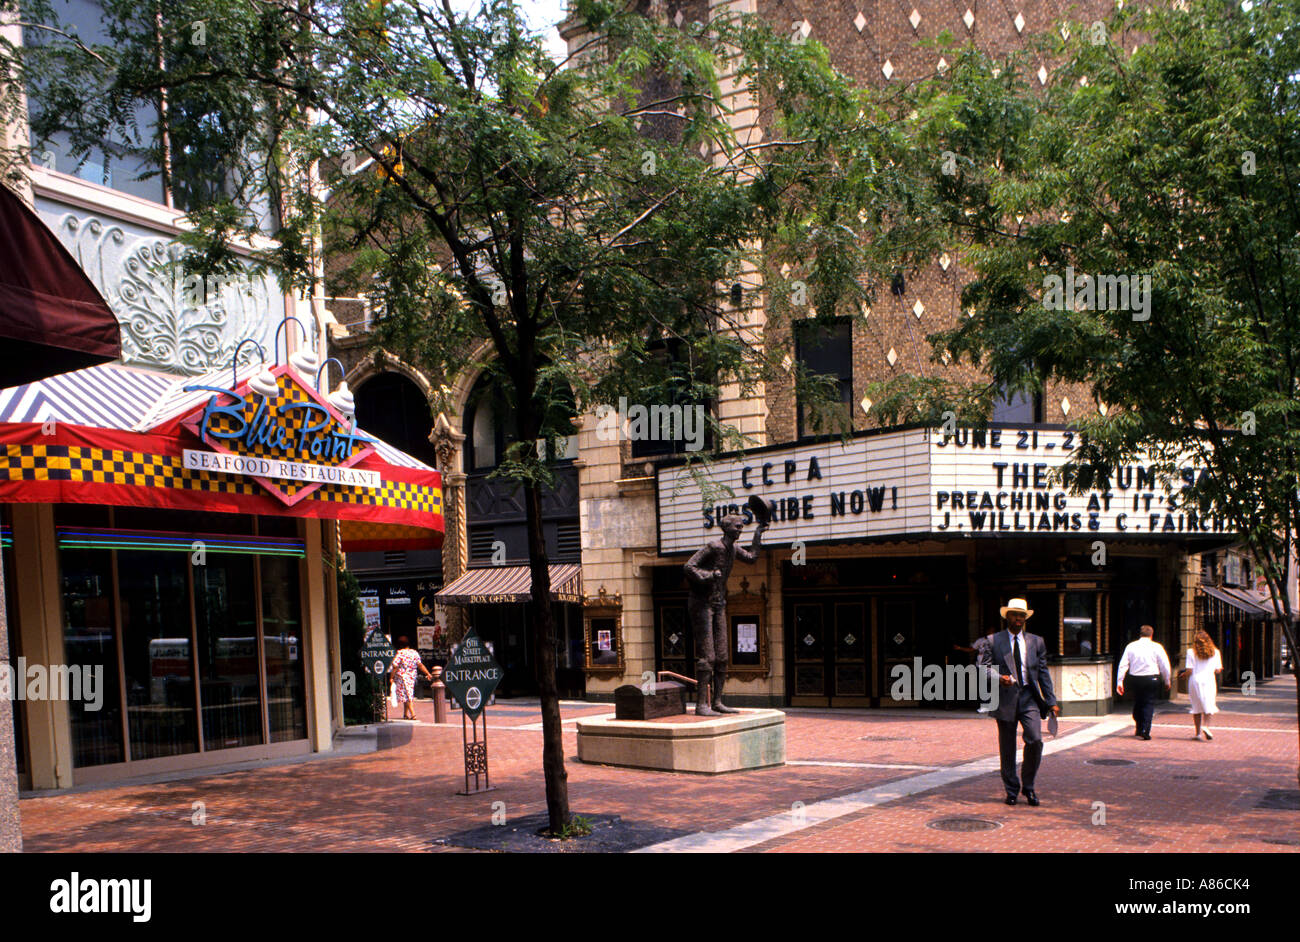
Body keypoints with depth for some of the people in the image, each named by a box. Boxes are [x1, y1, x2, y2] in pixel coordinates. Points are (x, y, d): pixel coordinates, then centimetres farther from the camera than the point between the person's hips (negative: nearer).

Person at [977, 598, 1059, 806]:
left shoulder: (1036, 642, 12)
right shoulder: (992, 641, 5)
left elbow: (1043, 673, 12)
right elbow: (983, 666, -2)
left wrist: (1051, 701, 7)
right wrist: (998, 677, -22)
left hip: (1029, 697, 1)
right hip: (1005, 698, -1)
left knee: (1035, 740, -13)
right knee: (1007, 748, 4)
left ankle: (1028, 786, 6)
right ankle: (1011, 790, 20)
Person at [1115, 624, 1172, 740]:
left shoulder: (1131, 646, 4)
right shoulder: (1156, 647, -2)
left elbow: (1123, 664, 1)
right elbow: (1165, 666, -1)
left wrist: (1119, 682, 2)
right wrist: (1167, 681, 10)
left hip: (1135, 679, 3)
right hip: (1151, 679, -3)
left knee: (1137, 703, 18)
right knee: (1149, 704, 4)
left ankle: (1138, 729, 31)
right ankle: (1145, 732, -2)